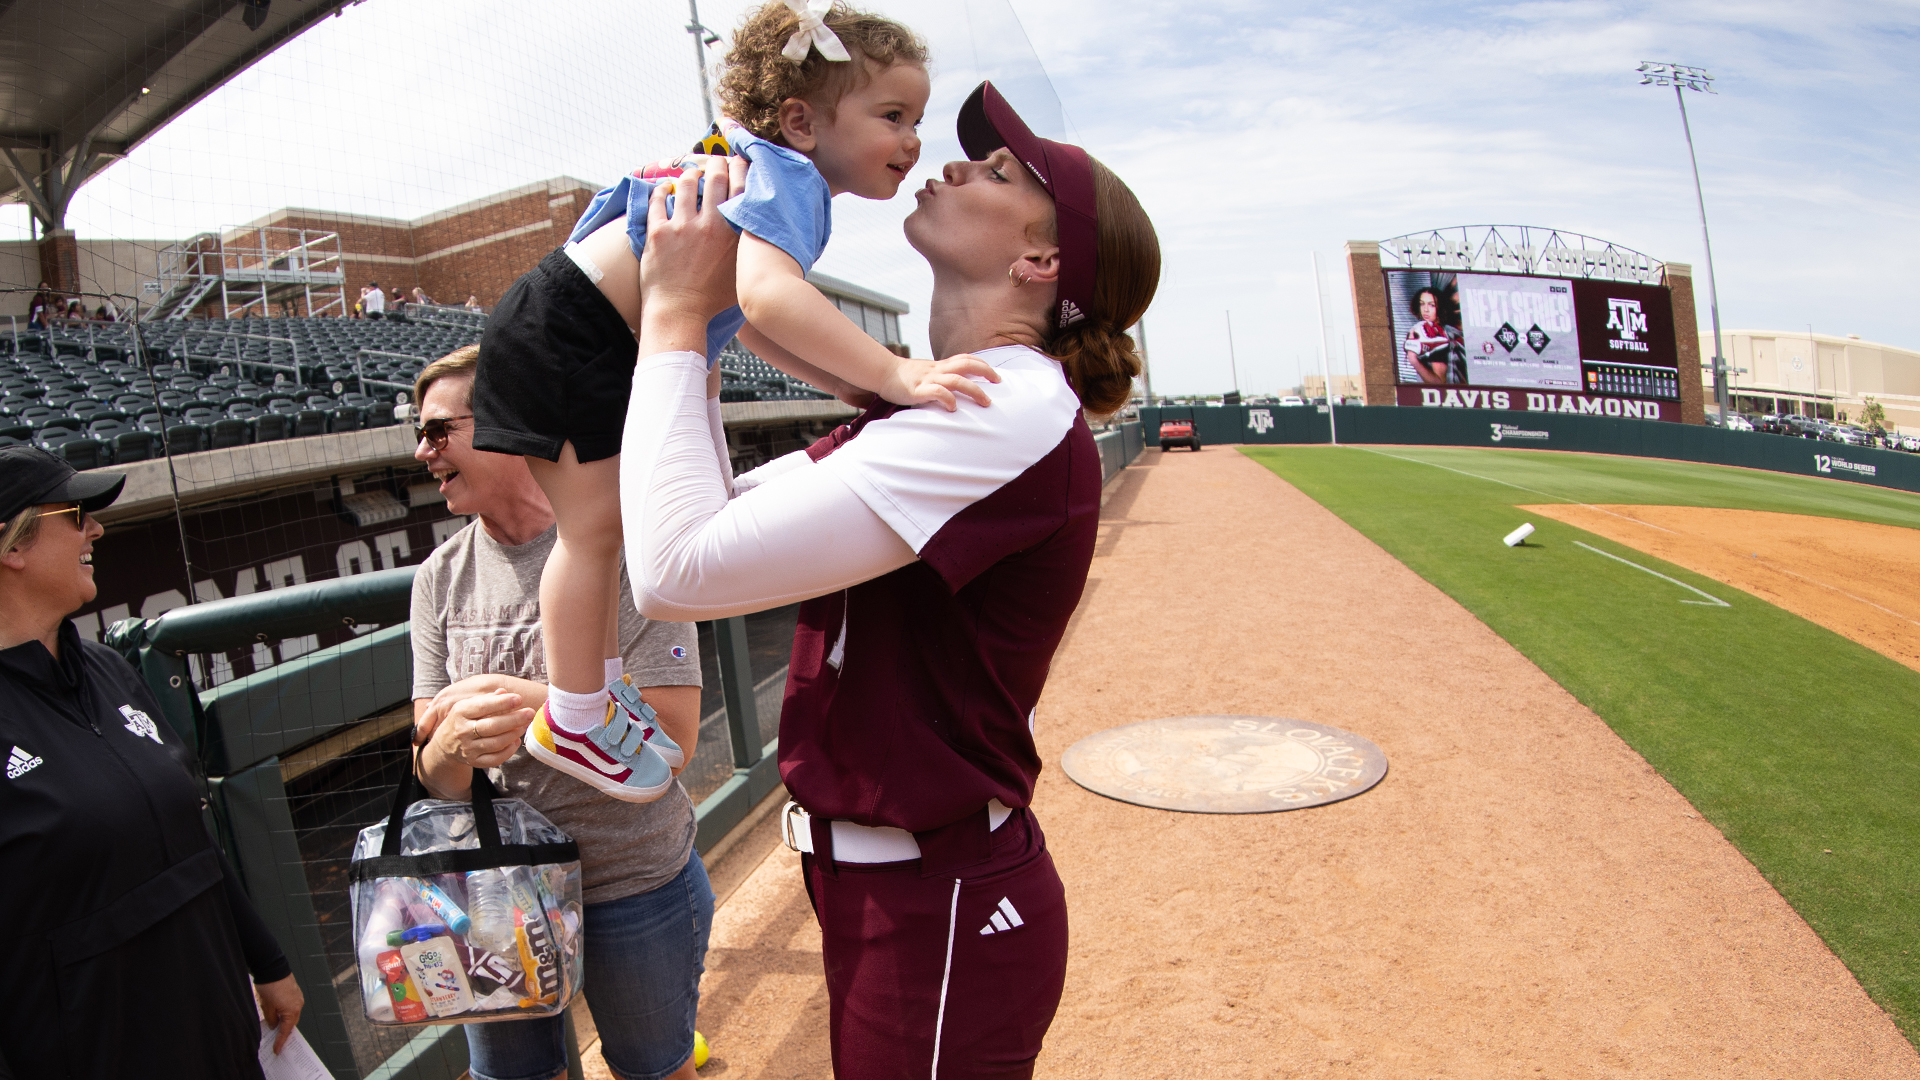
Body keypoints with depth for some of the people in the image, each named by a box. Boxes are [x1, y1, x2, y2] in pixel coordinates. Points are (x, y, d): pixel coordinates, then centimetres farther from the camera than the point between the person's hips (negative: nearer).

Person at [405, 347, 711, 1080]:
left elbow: (673, 736, -20)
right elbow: (434, 774, -4)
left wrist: (541, 705, -32)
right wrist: (453, 744, -27)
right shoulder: (441, 577, -1)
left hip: (636, 887, -4)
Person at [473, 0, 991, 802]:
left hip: (596, 346, 11)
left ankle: (599, 689, 32)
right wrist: (890, 372, -45)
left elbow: (749, 323, 18)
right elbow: (765, 292, -41)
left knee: (602, 524, 18)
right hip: (563, 335, -11)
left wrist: (855, 383, 9)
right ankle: (571, 722, 8)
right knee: (594, 526, -5)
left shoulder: (773, 177, 13)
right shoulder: (789, 179, -19)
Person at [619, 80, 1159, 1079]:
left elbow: (678, 571, -28)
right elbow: (727, 507, 11)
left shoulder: (1009, 415, -25)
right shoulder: (940, 408, 7)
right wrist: (691, 318, 4)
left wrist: (677, 313, -17)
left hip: (941, 918, -9)